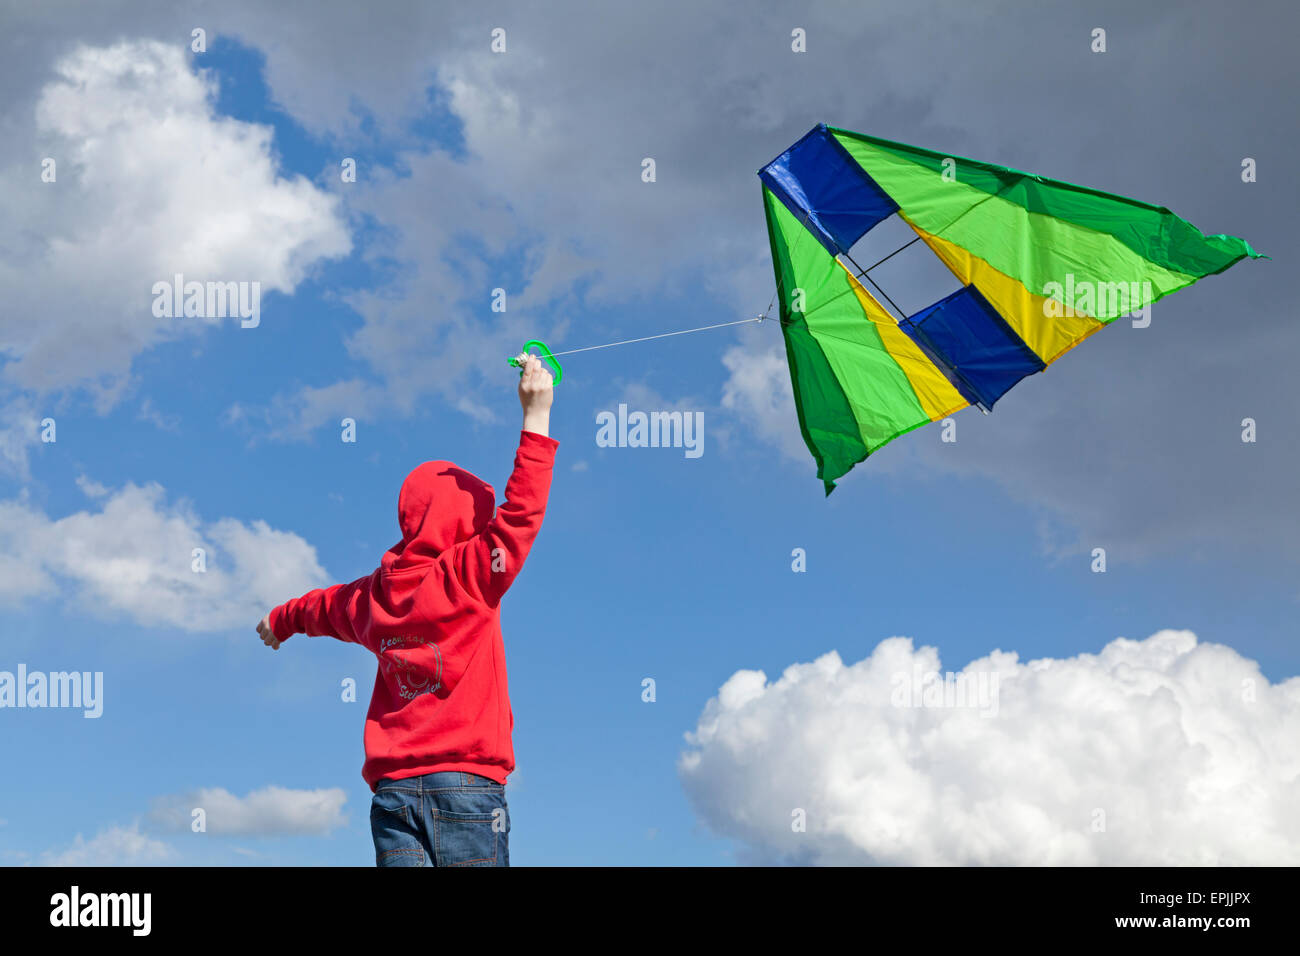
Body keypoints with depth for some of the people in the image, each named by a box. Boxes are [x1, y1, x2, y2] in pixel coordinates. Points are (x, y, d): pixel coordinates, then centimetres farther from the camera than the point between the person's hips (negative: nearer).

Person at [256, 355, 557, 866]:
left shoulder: (371, 596, 14)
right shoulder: (472, 576, -4)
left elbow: (324, 605, 35)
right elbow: (520, 512, -5)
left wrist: (281, 620, 58)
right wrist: (536, 413, -1)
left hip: (393, 789, 5)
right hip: (465, 781, -5)